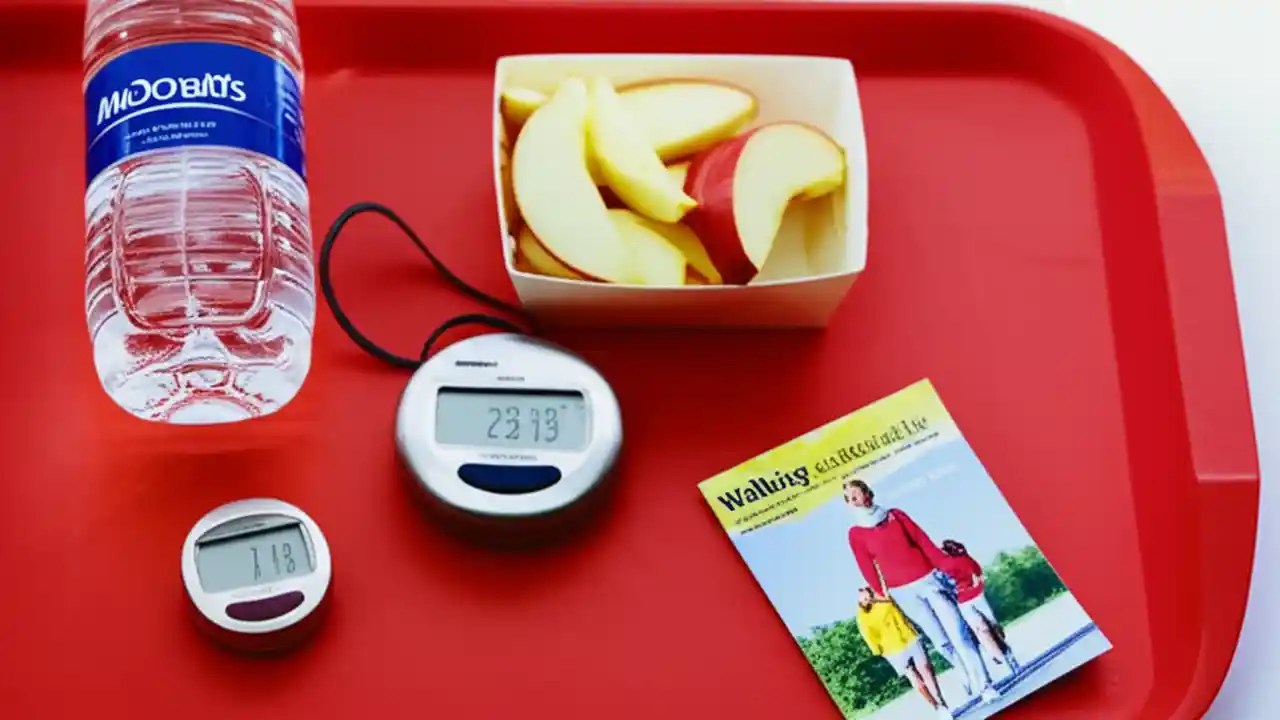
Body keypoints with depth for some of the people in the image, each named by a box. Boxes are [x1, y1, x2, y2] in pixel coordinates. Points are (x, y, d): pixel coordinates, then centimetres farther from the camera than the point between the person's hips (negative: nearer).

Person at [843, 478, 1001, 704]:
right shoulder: (856, 534, -1)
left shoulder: (895, 515, 4)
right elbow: (868, 569, 3)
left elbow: (925, 542, 3)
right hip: (903, 593, 0)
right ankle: (973, 682, 21)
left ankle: (986, 687, -4)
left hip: (929, 580, 0)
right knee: (942, 642, 5)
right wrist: (881, 594, 5)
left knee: (959, 635, -8)